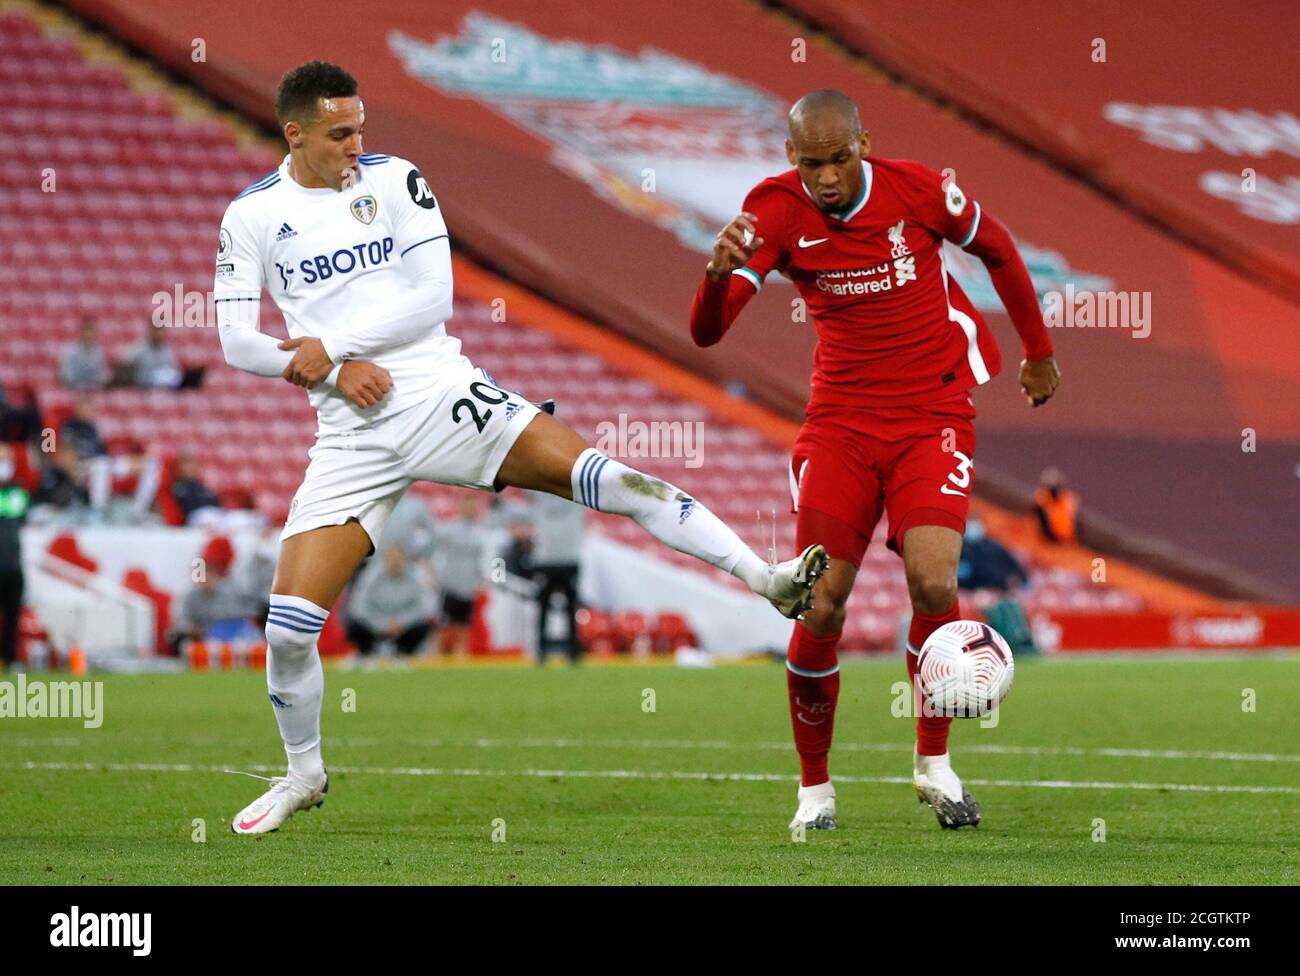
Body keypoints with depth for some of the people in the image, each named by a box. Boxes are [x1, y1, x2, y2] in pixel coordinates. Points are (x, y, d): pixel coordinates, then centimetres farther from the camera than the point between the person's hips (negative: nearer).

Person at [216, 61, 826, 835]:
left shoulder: (395, 181, 2)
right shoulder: (251, 217, 3)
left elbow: (433, 298, -4)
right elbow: (237, 342, 0)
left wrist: (330, 344, -13)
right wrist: (338, 371, -13)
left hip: (440, 393, -1)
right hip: (353, 436, 1)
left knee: (594, 473, -20)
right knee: (289, 623, -6)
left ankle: (766, 578, -23)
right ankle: (304, 773, 19)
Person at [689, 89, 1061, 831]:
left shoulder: (918, 190, -11)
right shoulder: (776, 211, -10)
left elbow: (998, 249, 10)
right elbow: (706, 333, -19)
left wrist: (1039, 353, 19)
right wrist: (719, 273, -41)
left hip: (933, 419, -1)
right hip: (841, 425, 1)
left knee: (933, 581, -20)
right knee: (820, 609, -7)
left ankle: (934, 762, 3)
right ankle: (815, 787, 13)